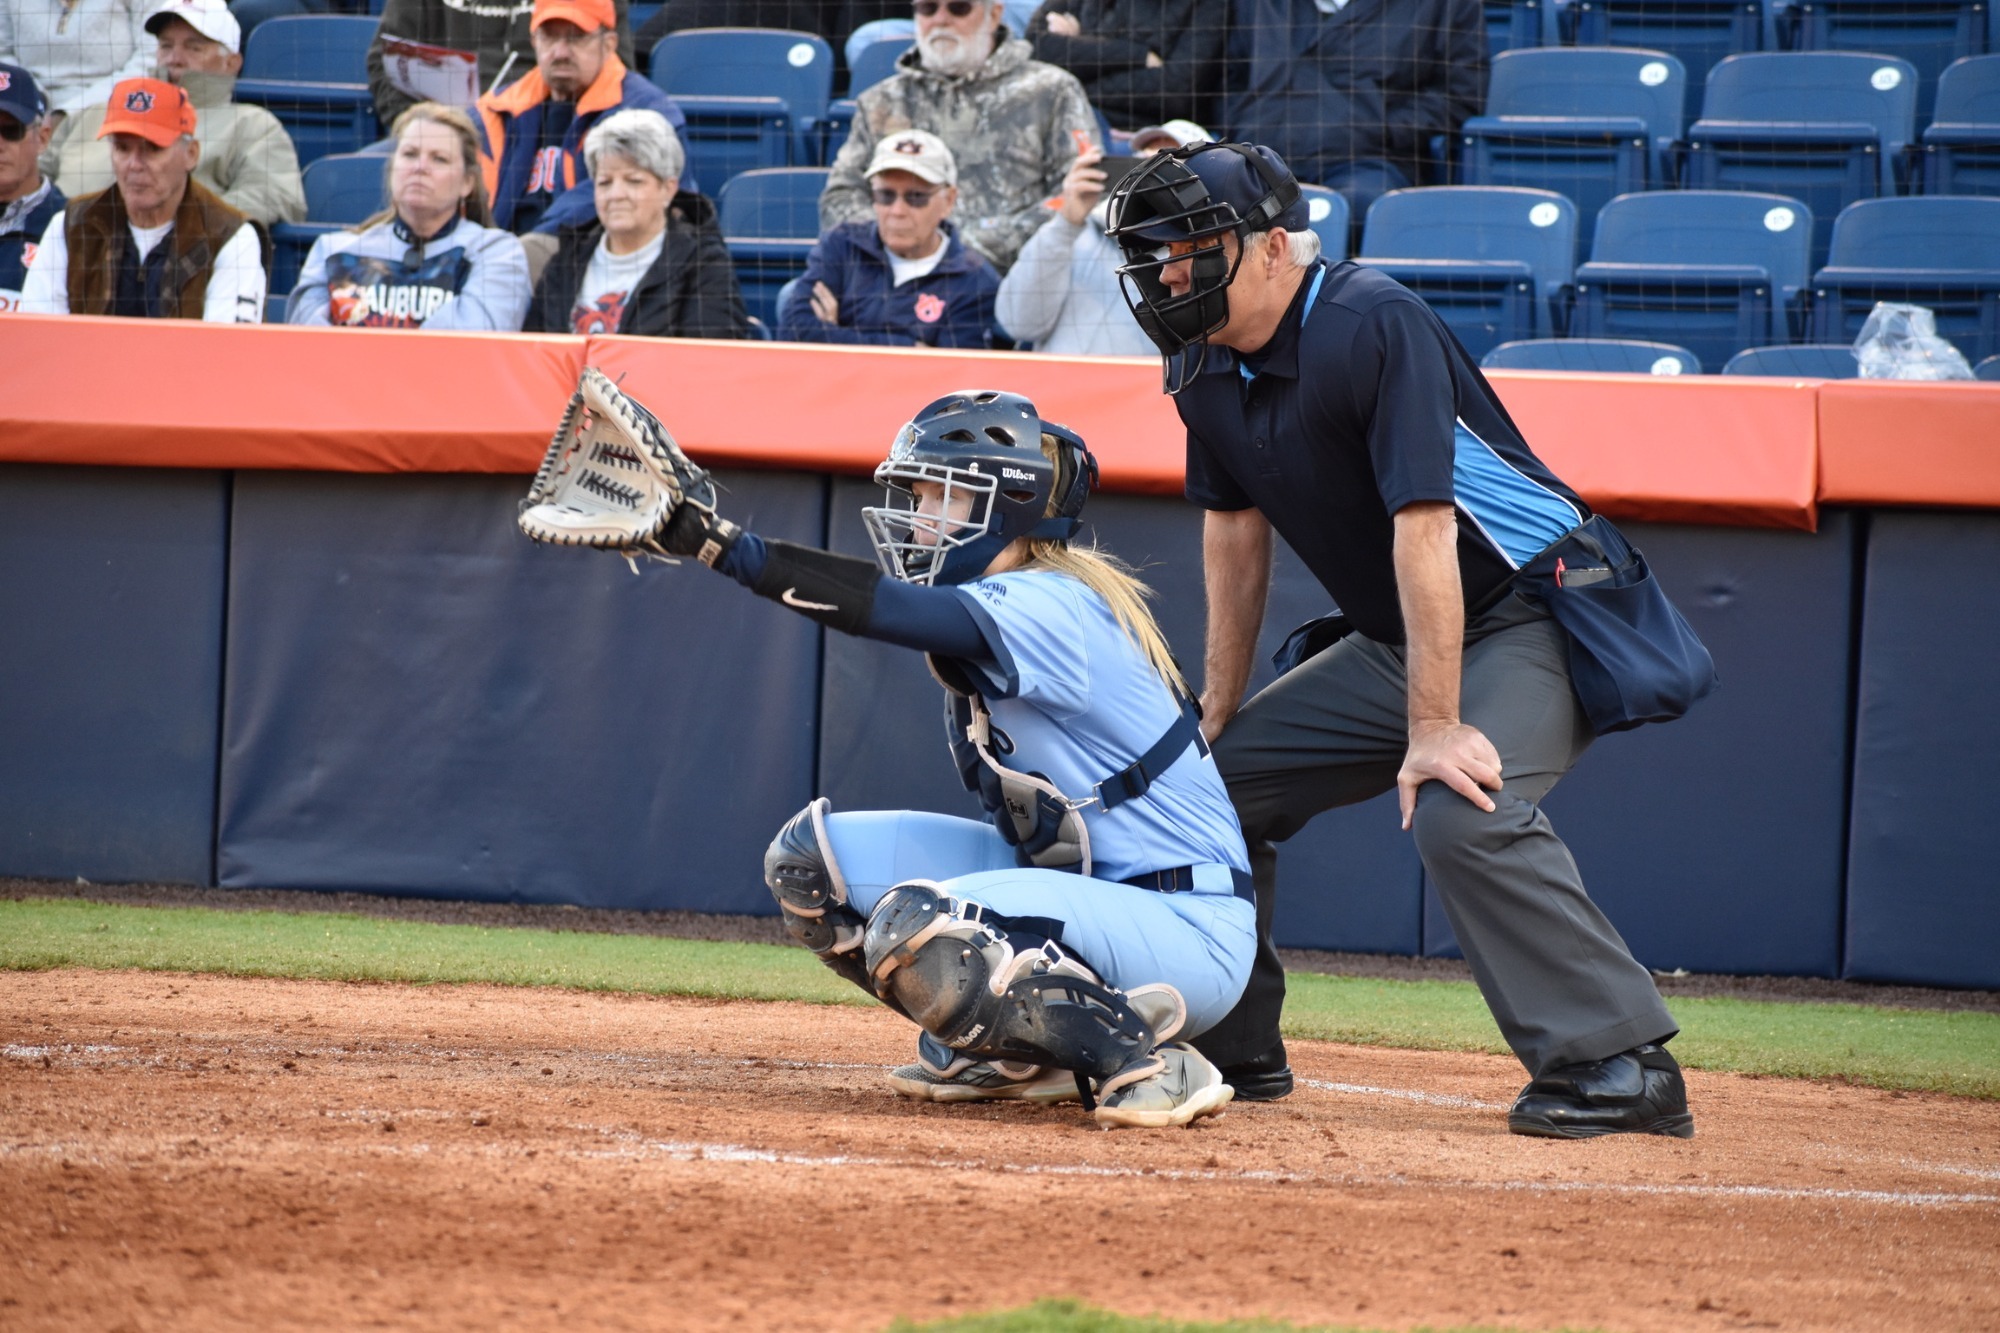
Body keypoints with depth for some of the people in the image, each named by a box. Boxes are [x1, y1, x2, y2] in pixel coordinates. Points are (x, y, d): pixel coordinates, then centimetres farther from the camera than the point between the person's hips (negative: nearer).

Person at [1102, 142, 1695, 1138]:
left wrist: (1434, 728, -33)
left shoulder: (1371, 326, -25)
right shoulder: (1208, 363, 1)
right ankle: (1231, 1049, 23)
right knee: (1214, 779, 9)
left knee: (1459, 813, -32)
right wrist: (1218, 712, 14)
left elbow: (1423, 528, -29)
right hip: (1390, 644, 9)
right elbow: (1235, 528, 14)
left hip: (1532, 618, -9)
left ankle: (1621, 1064, -28)